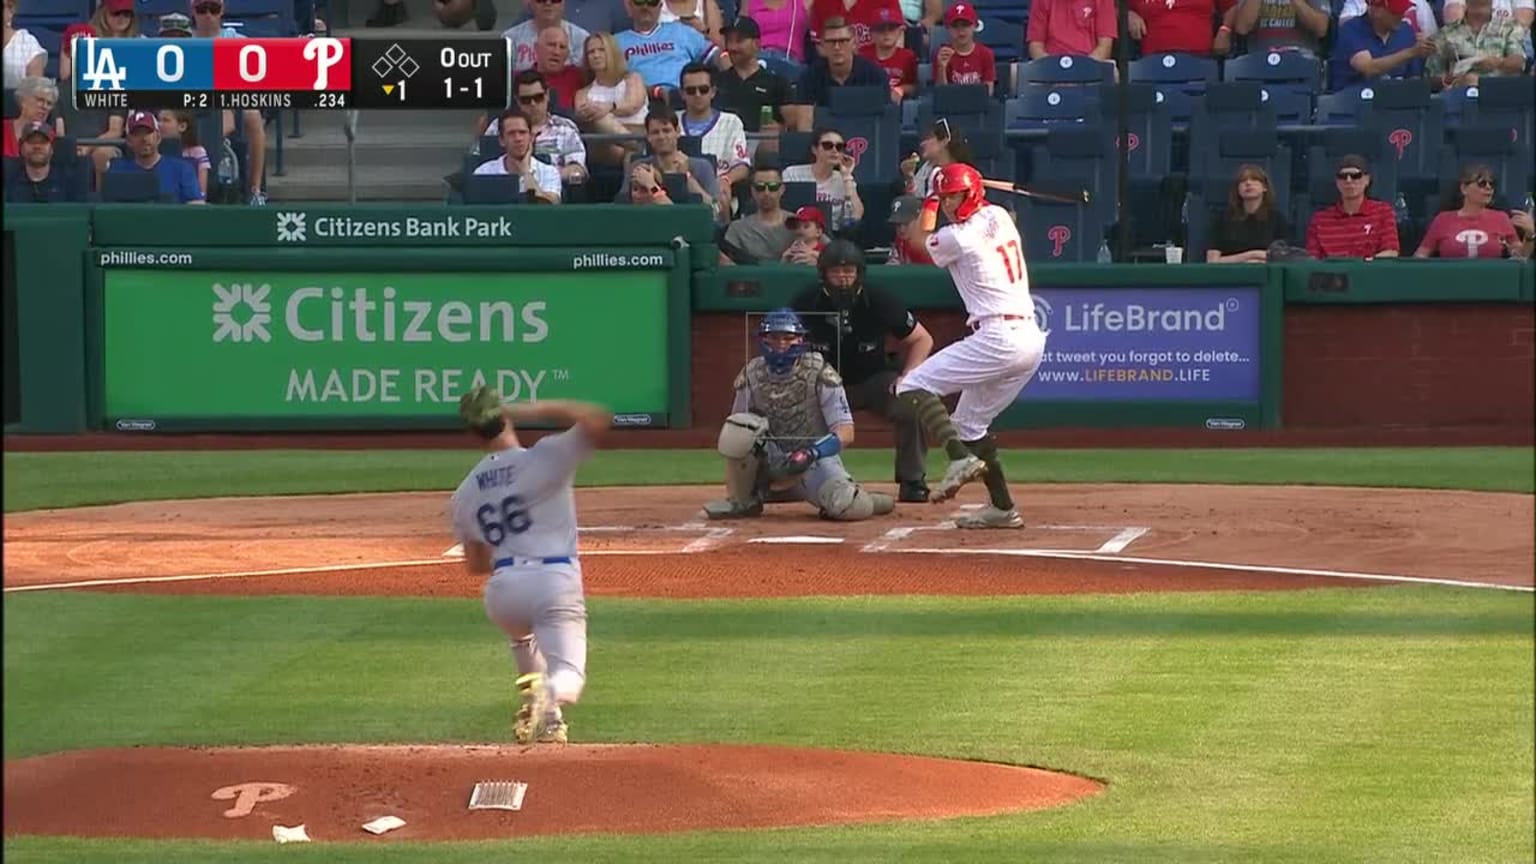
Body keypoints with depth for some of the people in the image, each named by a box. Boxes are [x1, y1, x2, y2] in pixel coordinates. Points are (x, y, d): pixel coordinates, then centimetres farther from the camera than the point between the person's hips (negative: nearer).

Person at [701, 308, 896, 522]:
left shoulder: (819, 373, -10)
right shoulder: (752, 374, -1)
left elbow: (846, 433, -14)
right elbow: (735, 439, 3)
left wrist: (810, 453, -30)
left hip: (816, 457, -2)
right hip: (771, 460, 2)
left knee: (847, 507, -33)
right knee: (740, 425, -27)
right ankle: (741, 500, -9)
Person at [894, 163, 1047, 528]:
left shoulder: (958, 237, -9)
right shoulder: (1000, 216, 13)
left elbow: (920, 247, 14)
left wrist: (929, 206, 25)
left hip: (997, 338, -9)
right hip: (1032, 339, 9)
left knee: (913, 385, -7)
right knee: (970, 422, 19)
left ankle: (961, 457, -24)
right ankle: (1002, 507, 14)